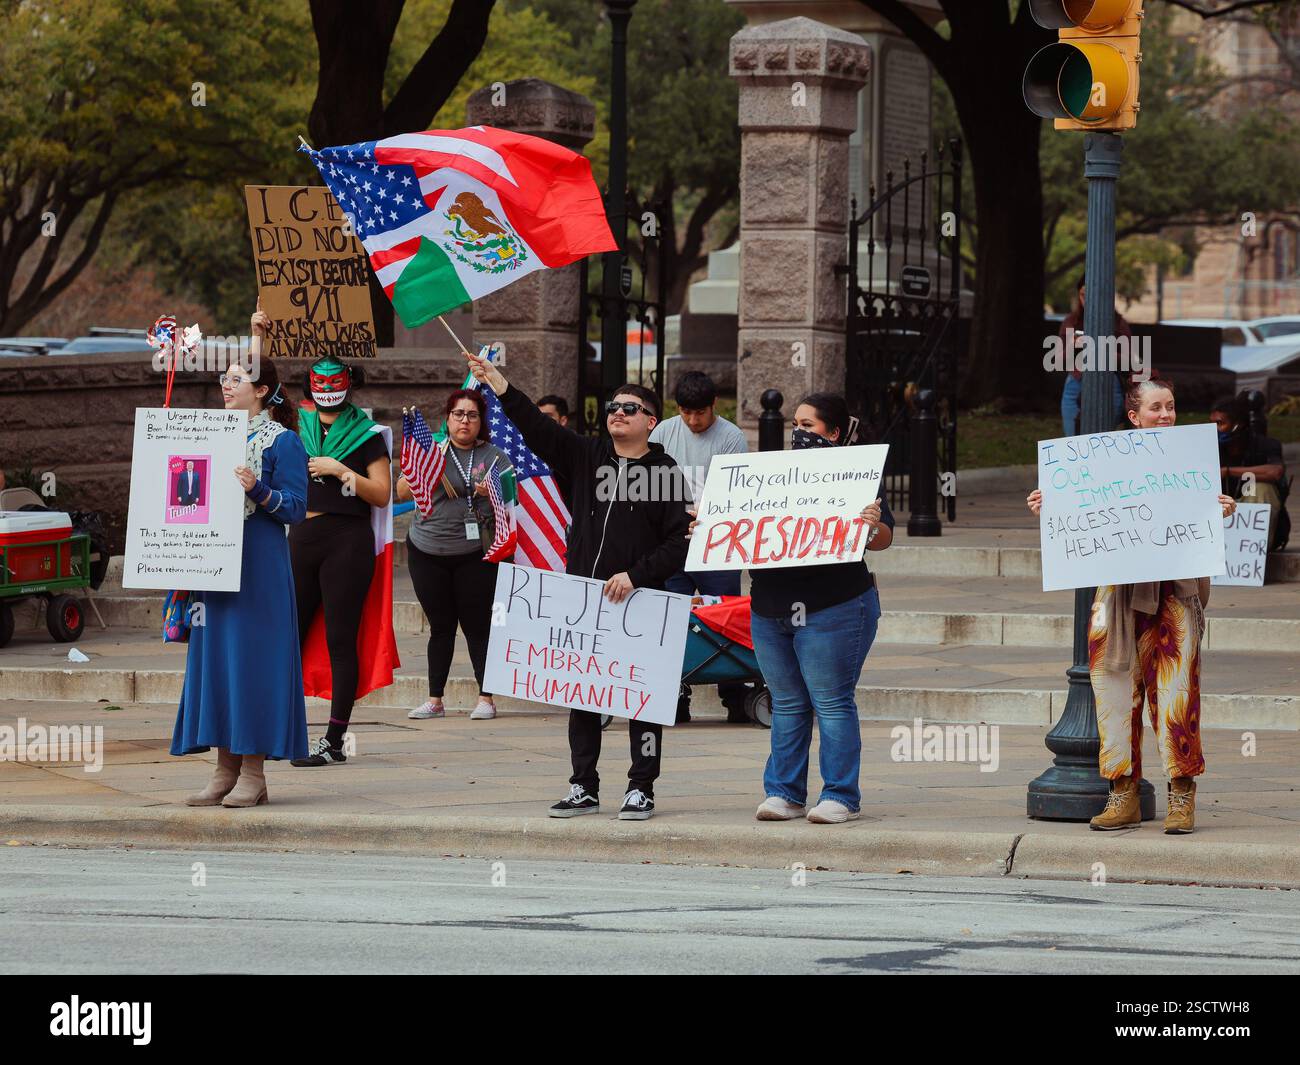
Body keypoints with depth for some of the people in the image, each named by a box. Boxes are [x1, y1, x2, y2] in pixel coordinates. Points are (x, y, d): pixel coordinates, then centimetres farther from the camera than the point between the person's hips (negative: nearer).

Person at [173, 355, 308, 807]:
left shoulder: (282, 442, -4)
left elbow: (296, 508, -9)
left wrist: (258, 490, -24)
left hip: (259, 565, -7)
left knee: (251, 657, -7)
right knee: (214, 656, 5)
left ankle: (253, 774, -4)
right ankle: (225, 770, 9)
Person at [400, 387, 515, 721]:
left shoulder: (494, 457, 3)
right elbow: (401, 492, 5)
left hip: (474, 553, -2)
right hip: (427, 552, 2)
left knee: (477, 625, -3)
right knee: (440, 626, 7)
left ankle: (486, 698, 2)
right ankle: (435, 700, 11)